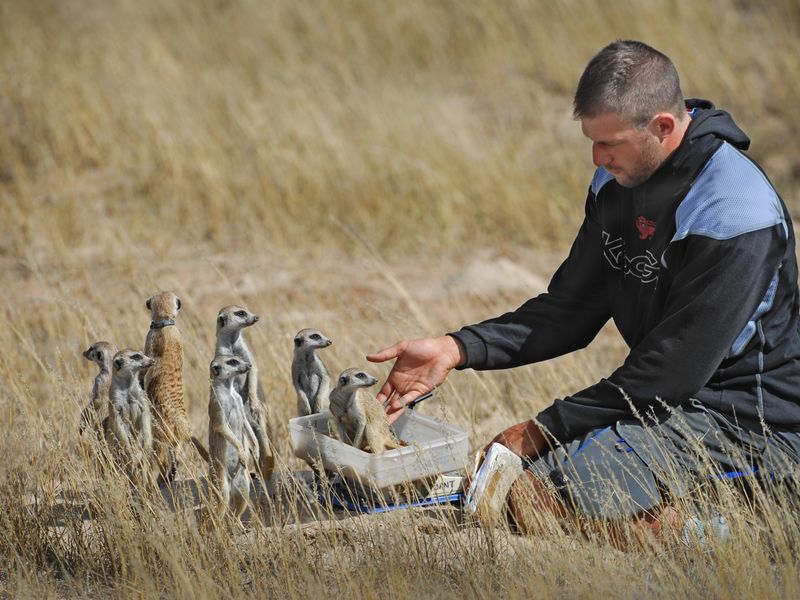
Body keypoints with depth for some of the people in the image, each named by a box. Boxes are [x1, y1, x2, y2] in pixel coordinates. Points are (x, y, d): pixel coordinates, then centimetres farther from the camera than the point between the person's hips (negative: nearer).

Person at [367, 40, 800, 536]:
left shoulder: (735, 212, -23)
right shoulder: (618, 180, 4)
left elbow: (677, 367, -23)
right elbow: (571, 309, 7)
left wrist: (546, 429, -17)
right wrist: (456, 349, -8)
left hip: (743, 420, -9)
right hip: (665, 401, 9)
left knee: (535, 495, -23)